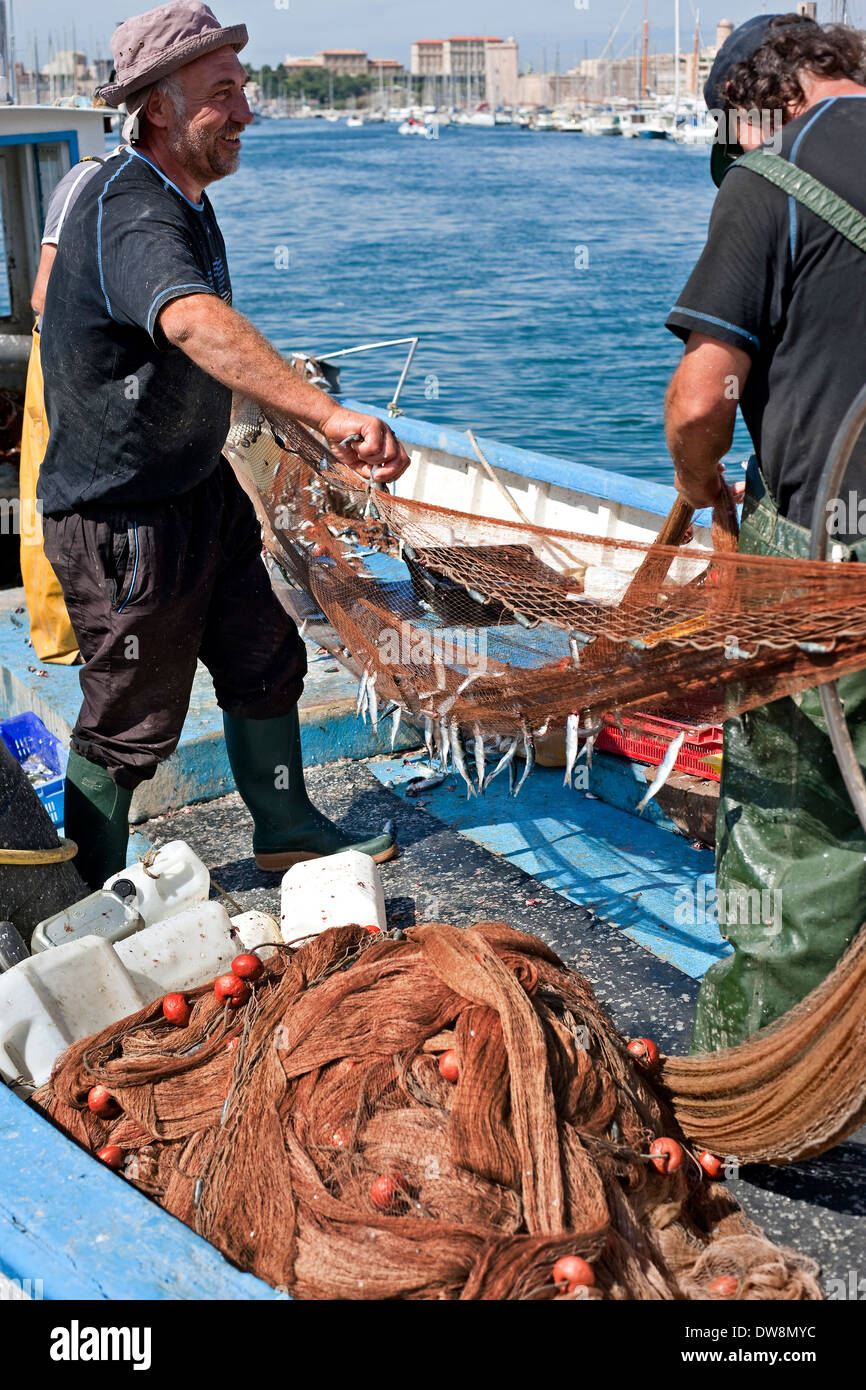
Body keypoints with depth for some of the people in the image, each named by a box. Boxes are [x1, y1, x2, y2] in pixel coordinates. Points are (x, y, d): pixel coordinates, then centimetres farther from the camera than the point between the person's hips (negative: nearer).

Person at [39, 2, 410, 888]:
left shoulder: (181, 200, 7)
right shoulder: (129, 217, -27)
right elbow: (197, 324, -50)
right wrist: (327, 415, -62)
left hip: (199, 490, 10)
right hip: (122, 519, -10)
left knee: (263, 660, 17)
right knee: (132, 717, 4)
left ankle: (286, 831, 36)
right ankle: (94, 892, 25)